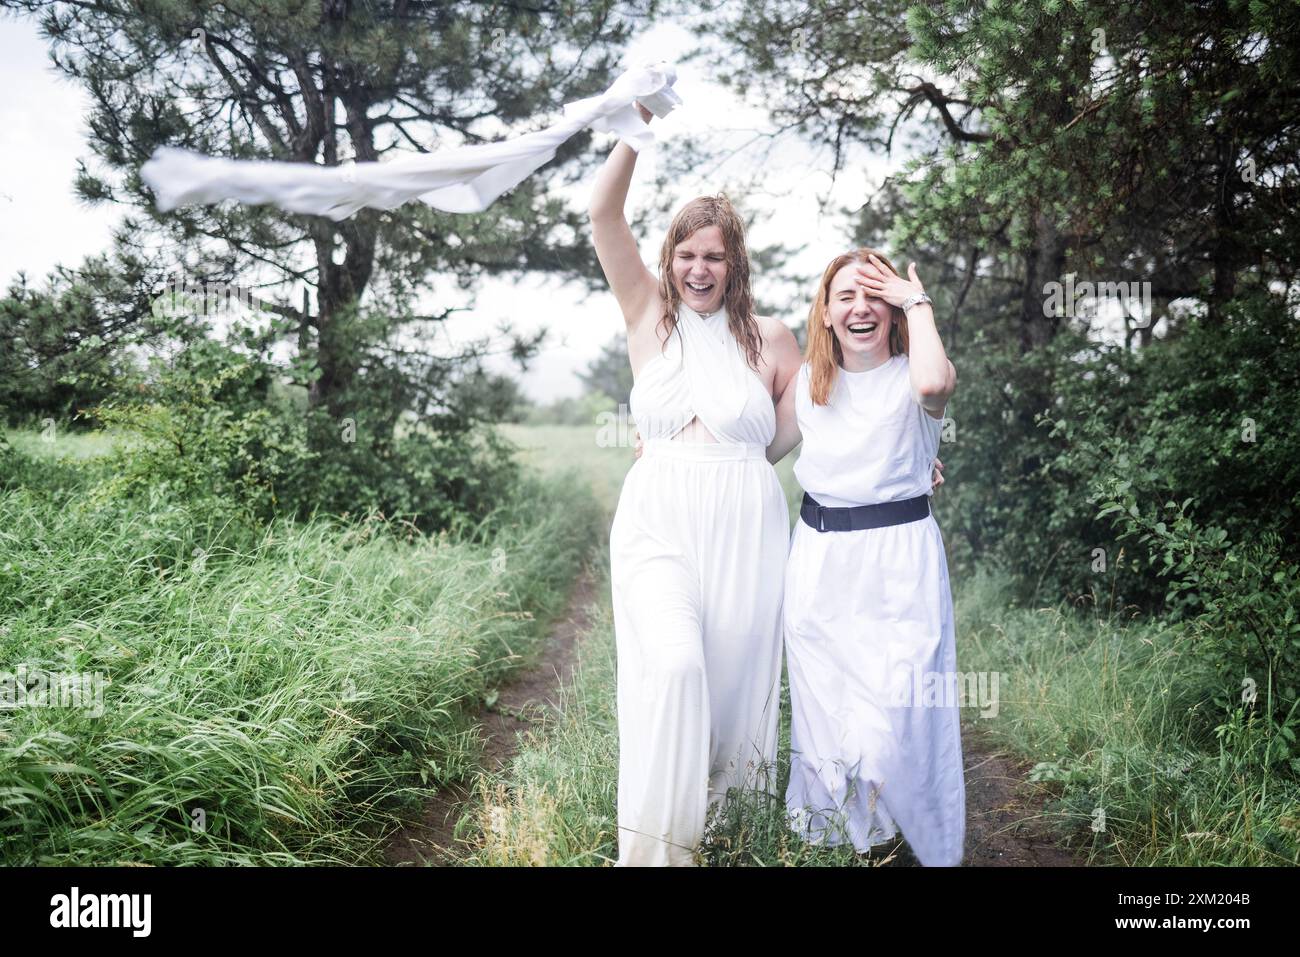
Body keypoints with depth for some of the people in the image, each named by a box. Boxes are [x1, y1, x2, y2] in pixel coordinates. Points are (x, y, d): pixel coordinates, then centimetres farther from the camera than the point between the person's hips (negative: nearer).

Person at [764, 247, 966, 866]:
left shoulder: (912, 375, -5)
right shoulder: (809, 380, 9)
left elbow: (934, 382, -31)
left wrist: (917, 302, -16)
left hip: (899, 563, -5)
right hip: (819, 561, 5)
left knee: (898, 717, -6)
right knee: (822, 713, 11)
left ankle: (933, 849, 13)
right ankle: (830, 838, 28)